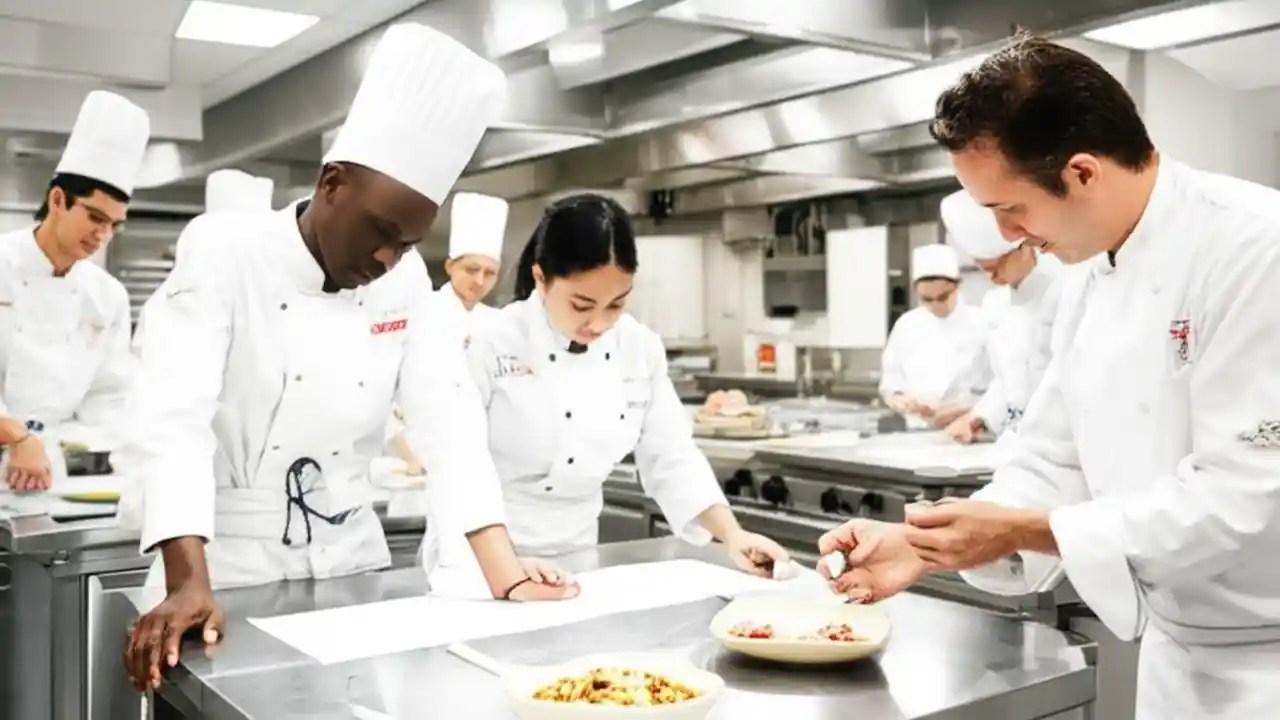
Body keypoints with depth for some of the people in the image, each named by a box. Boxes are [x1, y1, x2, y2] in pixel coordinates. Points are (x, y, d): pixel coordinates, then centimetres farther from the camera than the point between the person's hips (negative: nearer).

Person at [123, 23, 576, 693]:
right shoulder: (223, 253, -15)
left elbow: (449, 419, -7)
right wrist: (190, 585, -36)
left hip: (351, 552, 4)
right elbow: (175, 421, -24)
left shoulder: (404, 279, -2)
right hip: (229, 557, -4)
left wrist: (508, 579, -16)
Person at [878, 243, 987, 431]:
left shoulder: (980, 324, -1)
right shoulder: (906, 324, 8)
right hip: (919, 431, 2)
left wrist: (965, 411, -16)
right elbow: (890, 380, 12)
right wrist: (899, 398, -7)